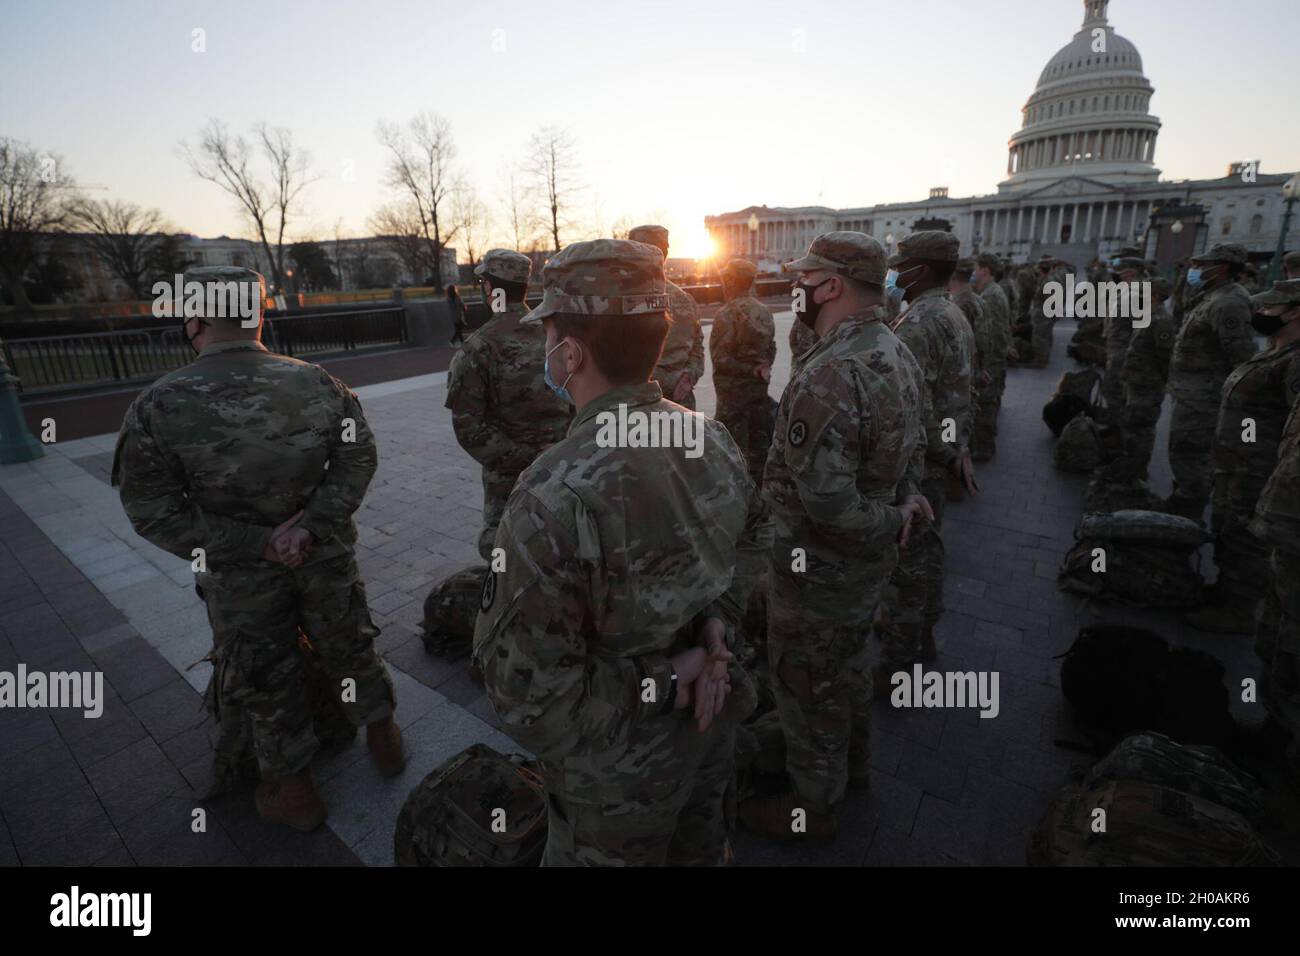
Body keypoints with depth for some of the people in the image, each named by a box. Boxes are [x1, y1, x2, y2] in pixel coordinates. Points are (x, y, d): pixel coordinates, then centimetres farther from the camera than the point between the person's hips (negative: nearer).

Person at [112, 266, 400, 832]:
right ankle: (383, 739, 41)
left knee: (266, 681, 17)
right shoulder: (316, 383, -9)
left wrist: (254, 546, -16)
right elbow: (358, 458, -9)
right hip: (326, 559, 2)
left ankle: (294, 791, 36)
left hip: (242, 581, -1)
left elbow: (154, 511, -15)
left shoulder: (158, 407, -14)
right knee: (349, 649, 21)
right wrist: (311, 526, -15)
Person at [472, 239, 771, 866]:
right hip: (713, 724, 6)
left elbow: (528, 698, -28)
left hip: (620, 775, -5)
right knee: (698, 847, 33)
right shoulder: (712, 438, -13)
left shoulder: (552, 499, -35)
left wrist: (658, 683, -17)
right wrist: (716, 629, -5)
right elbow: (754, 536, 5)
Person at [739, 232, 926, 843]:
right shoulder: (898, 354, 3)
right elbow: (914, 448, 12)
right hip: (872, 559, 10)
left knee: (806, 683, 11)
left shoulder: (830, 374, -30)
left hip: (821, 564, -9)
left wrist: (891, 521, -14)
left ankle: (812, 806, 34)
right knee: (847, 662, 28)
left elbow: (823, 498, -30)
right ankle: (850, 764, 51)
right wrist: (903, 502, 1)